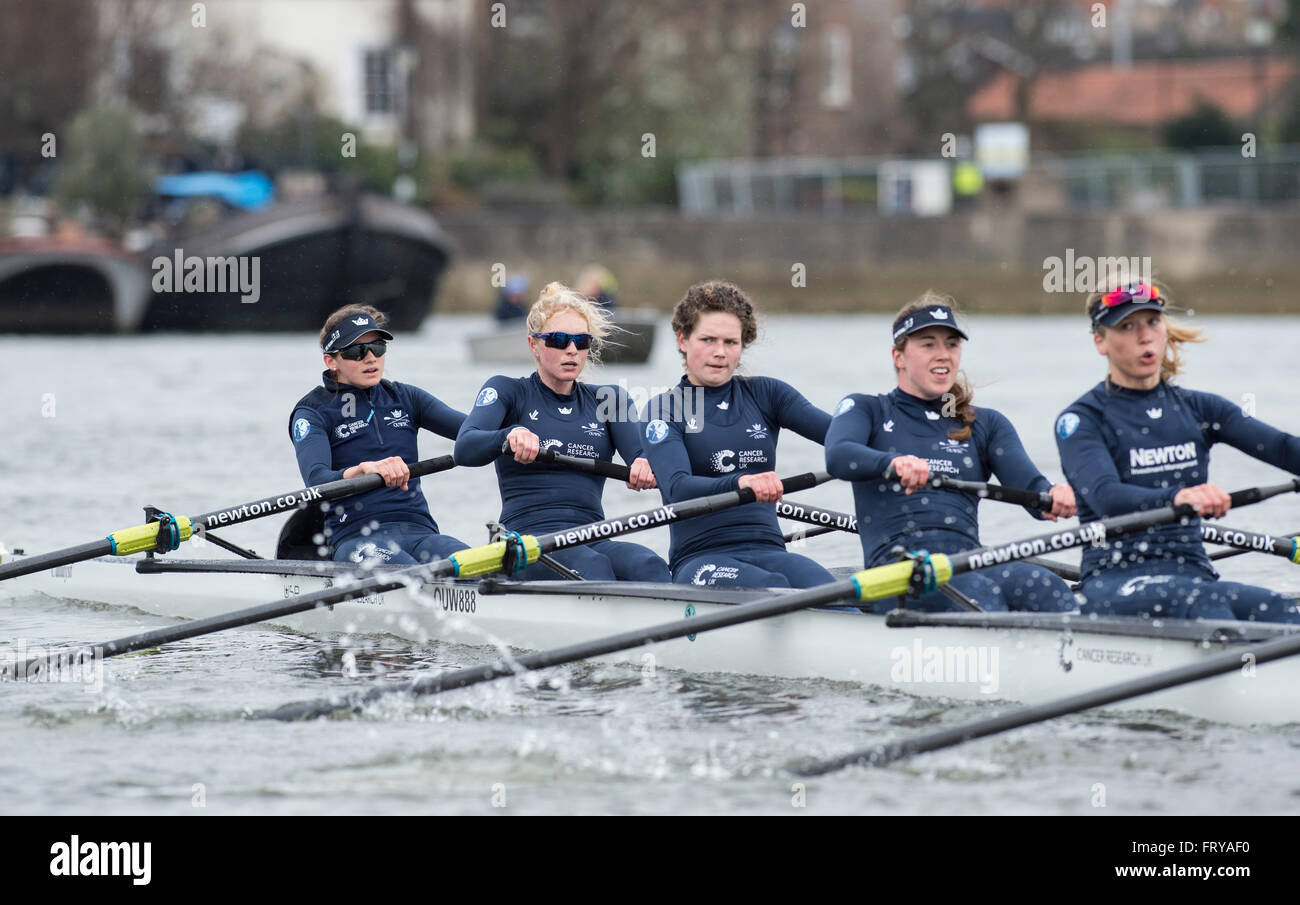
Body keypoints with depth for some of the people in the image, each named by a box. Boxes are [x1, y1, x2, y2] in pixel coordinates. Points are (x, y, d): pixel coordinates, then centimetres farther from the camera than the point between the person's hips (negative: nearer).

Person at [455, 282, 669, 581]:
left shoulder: (609, 400, 21)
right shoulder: (507, 391, 11)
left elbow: (640, 453, 4)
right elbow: (464, 449, -8)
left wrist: (645, 464, -24)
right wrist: (511, 434, -31)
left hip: (594, 540, 3)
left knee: (649, 566, -32)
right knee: (592, 567, -37)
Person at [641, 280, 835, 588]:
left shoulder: (764, 393, 16)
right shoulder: (663, 410, 5)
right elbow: (677, 488, -13)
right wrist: (740, 482, -34)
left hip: (768, 552, 3)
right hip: (699, 559, -3)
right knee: (771, 587, -37)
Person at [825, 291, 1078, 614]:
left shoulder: (987, 425, 25)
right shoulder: (866, 410, 17)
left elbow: (1029, 486, 7)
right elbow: (837, 457, -7)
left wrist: (1055, 496, -20)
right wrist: (895, 463, -30)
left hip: (969, 562, 3)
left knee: (1043, 585, -33)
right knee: (979, 592, -37)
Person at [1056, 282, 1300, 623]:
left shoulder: (1199, 408, 18)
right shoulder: (1082, 419, 2)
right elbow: (1105, 496, -19)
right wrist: (1178, 498, -39)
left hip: (1193, 577, 4)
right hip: (1114, 582, -4)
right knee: (1200, 601, -37)